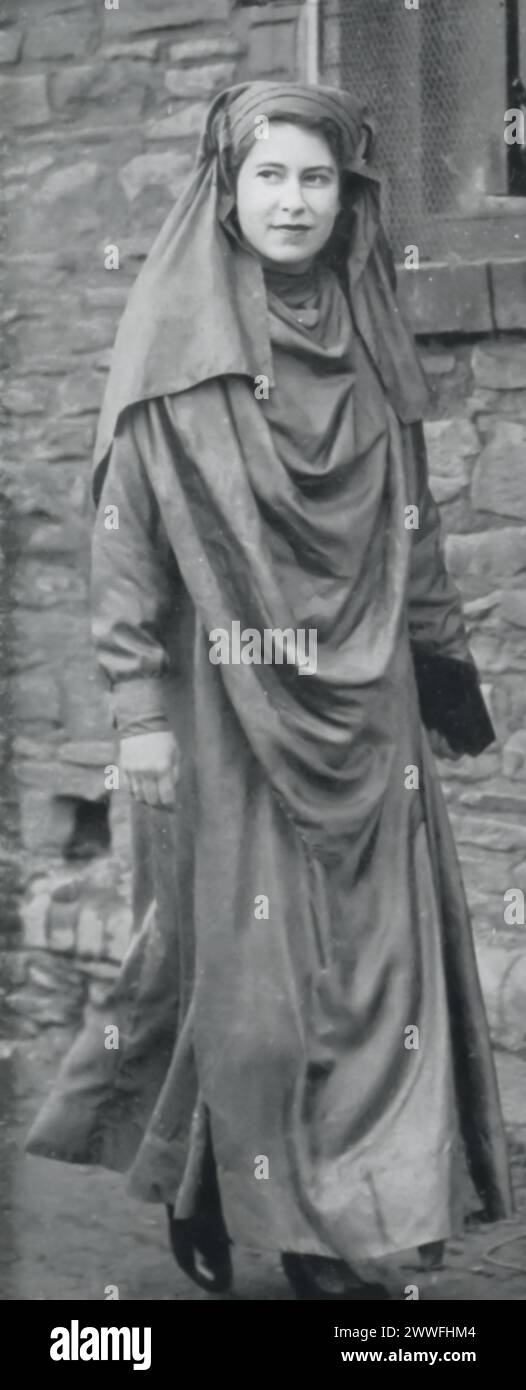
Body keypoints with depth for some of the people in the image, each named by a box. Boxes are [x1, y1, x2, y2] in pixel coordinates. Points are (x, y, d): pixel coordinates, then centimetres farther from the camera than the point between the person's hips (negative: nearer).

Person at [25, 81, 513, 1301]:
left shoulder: (372, 352, 10)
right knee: (239, 961, 2)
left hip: (362, 712, 4)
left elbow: (414, 540, 14)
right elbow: (125, 542, -5)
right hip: (227, 709, -4)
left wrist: (443, 689, 13)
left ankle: (333, 1224, 12)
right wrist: (140, 707, -10)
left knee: (374, 955, 2)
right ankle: (206, 1200, 20)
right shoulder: (173, 350, -3)